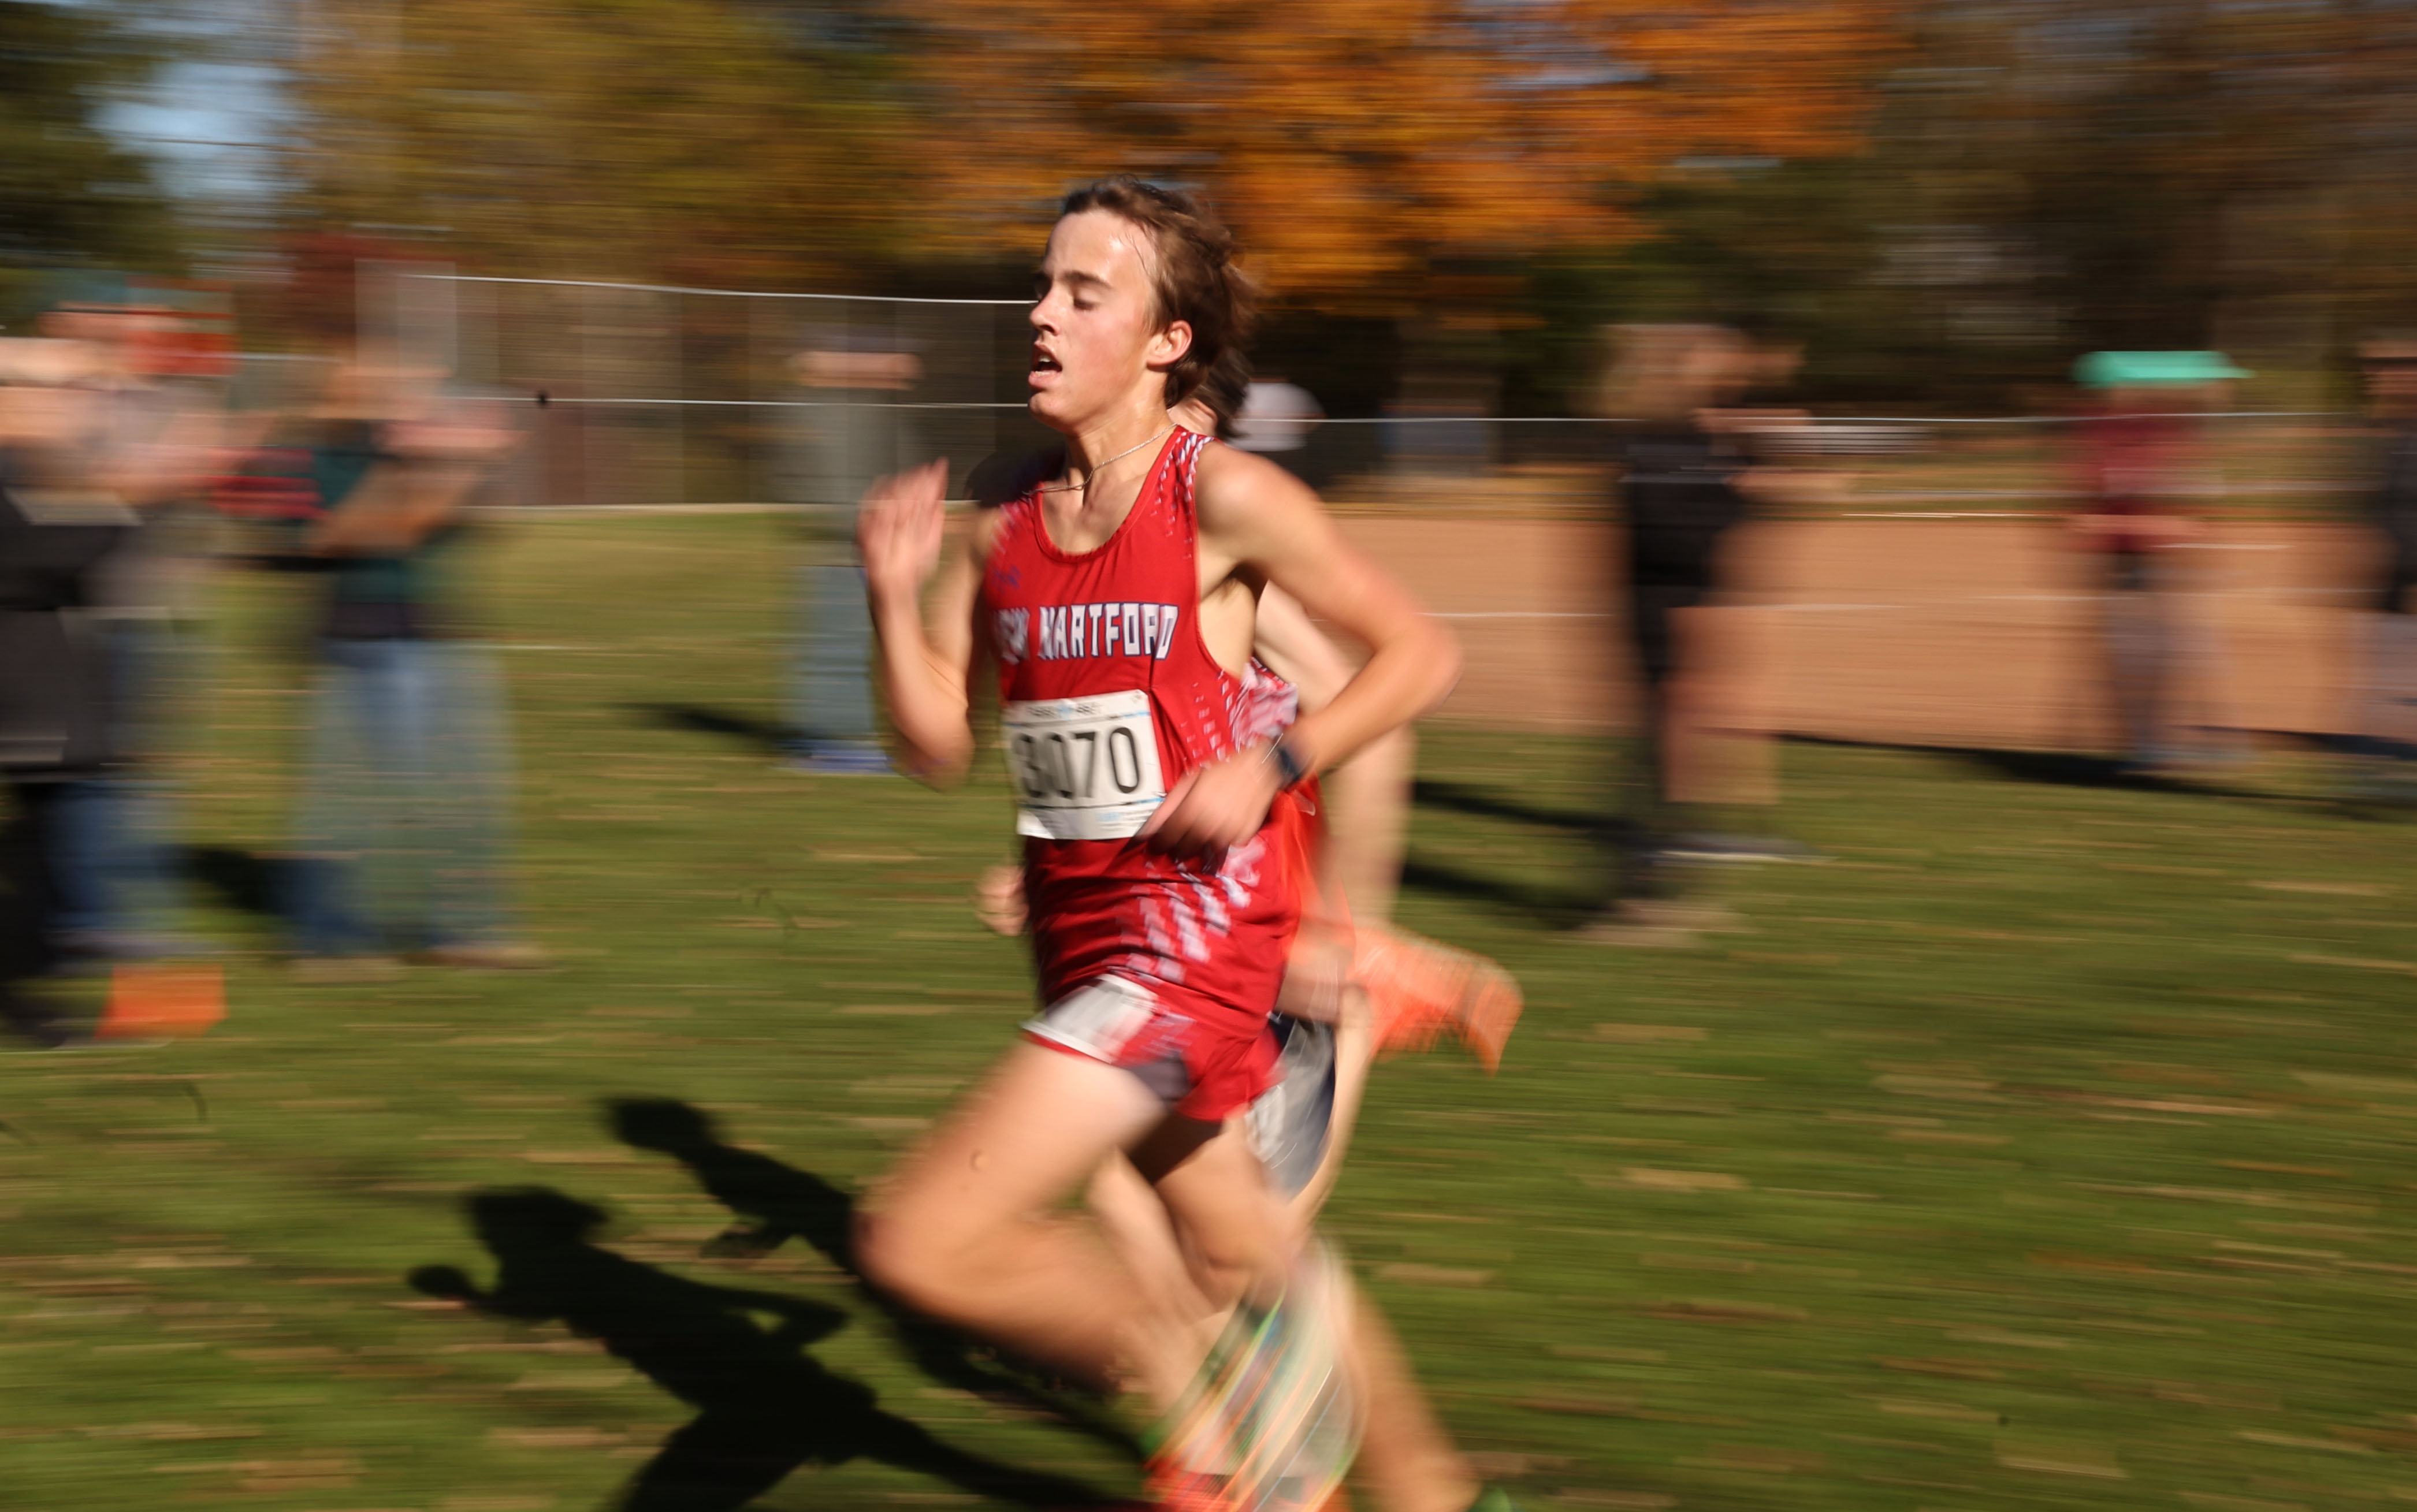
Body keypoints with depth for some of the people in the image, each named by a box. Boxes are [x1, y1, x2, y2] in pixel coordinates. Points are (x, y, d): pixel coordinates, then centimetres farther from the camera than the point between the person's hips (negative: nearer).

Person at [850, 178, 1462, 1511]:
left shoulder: (1224, 498, -11)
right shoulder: (1002, 523, 7)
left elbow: (1421, 653, -5)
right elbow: (937, 746, 9)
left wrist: (1269, 765, -15)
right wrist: (893, 595, -5)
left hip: (1197, 935, -7)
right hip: (1080, 935, 7)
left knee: (917, 1243, -18)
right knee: (1243, 1263, 20)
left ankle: (1193, 1382, 4)